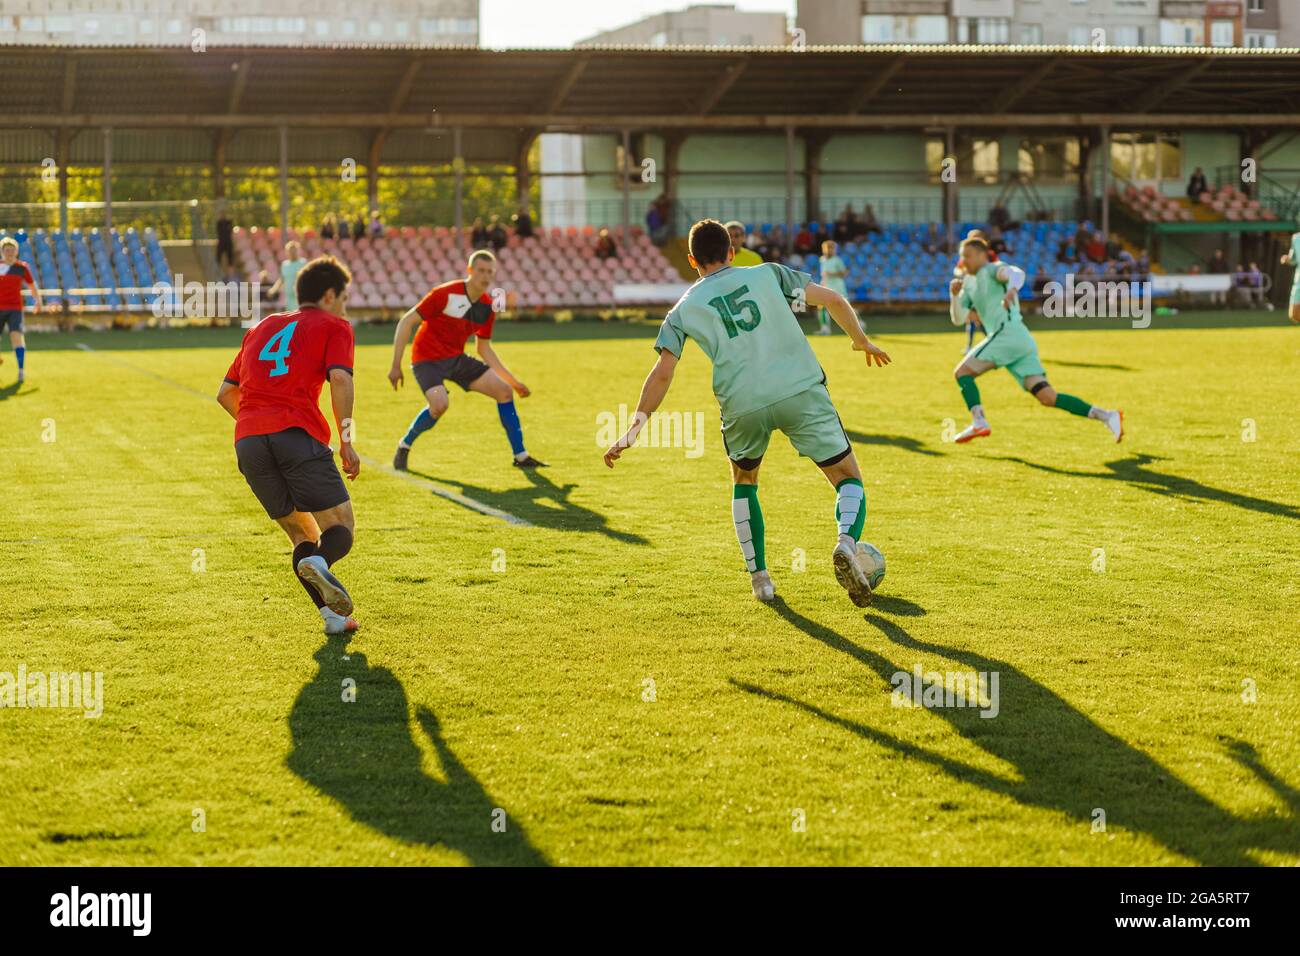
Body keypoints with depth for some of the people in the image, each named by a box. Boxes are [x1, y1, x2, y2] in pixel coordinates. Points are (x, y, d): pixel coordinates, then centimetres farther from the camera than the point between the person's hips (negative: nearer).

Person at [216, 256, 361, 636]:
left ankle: (332, 616, -4)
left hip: (247, 441, 5)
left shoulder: (262, 327, 30)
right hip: (298, 433, -5)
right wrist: (346, 442, -3)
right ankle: (319, 564, -33)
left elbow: (226, 393, 28)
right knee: (341, 526, 0)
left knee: (302, 534, 13)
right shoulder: (334, 326, 14)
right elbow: (340, 378, -5)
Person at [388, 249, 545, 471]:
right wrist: (396, 366, -19)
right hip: (427, 359, -7)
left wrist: (514, 381, 12)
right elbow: (407, 322, -16)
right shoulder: (445, 294, -19)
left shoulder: (488, 307, 1)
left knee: (504, 390, -2)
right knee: (440, 404, -32)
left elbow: (485, 349, 14)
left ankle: (520, 456, 8)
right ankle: (404, 446, -6)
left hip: (457, 359, 7)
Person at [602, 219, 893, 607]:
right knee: (849, 478, 9)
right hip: (801, 390, -1)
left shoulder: (685, 309, 14)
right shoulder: (767, 274, 15)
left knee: (744, 482, 29)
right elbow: (833, 300, 12)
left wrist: (635, 427, 11)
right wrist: (862, 341, 28)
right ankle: (847, 542, -22)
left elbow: (662, 374, 6)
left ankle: (759, 577, 25)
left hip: (742, 405, 1)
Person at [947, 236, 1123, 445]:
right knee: (1048, 397, -2)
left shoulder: (993, 269, 5)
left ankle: (978, 422, -20)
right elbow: (958, 319, 23)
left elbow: (1017, 273, -18)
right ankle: (1106, 415, -6)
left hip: (1008, 332, -8)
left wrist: (1012, 289, -42)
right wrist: (955, 295, 4)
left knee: (962, 372, -8)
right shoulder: (969, 284, 28)